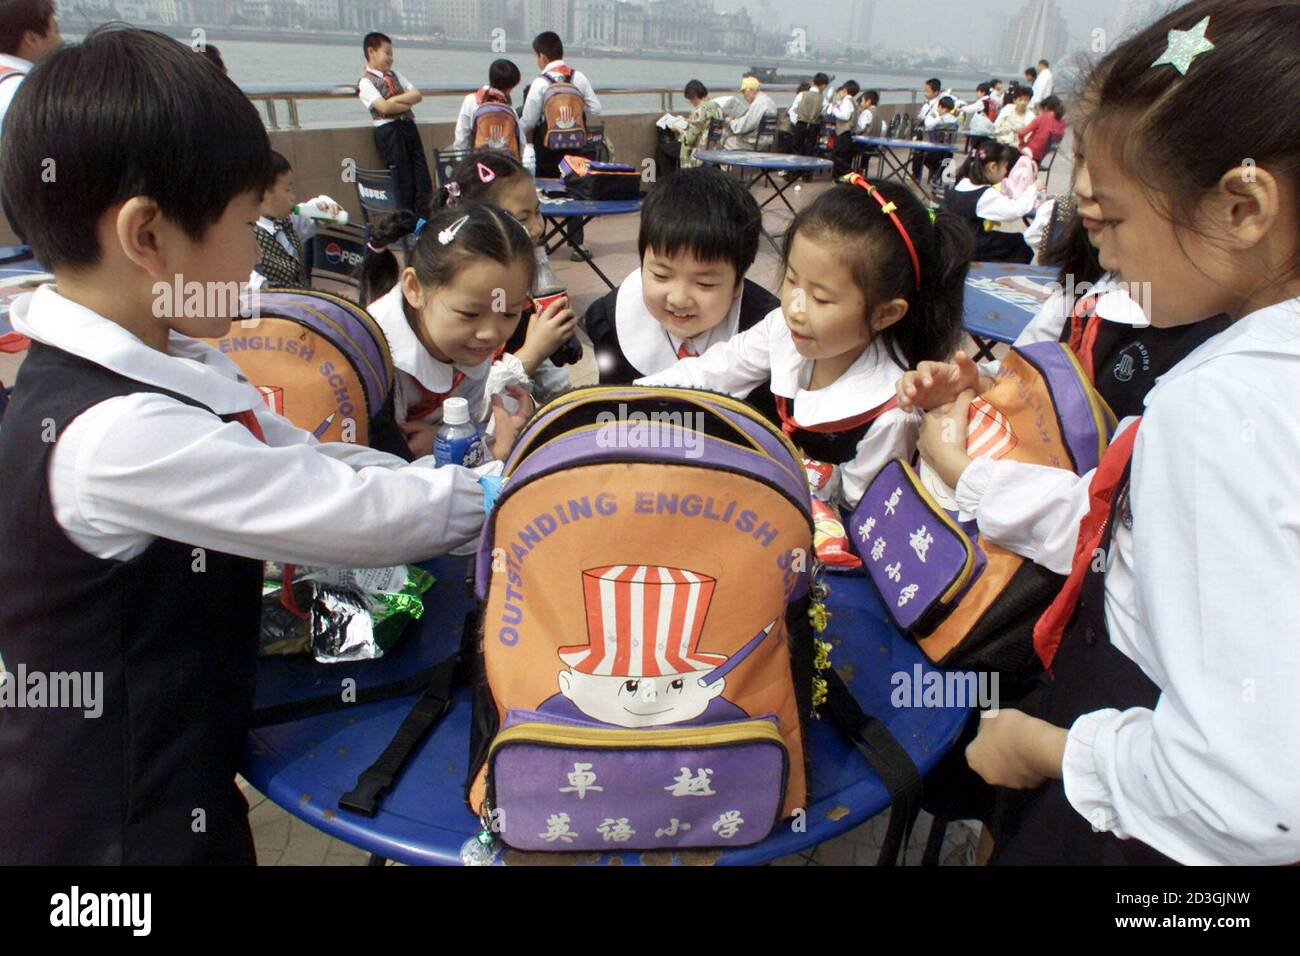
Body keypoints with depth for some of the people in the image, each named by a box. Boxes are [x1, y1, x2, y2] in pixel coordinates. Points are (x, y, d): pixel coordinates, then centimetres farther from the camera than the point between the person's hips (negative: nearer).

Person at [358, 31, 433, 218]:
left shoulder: (395, 75, 20)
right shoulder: (365, 82, -2)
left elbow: (417, 95, 9)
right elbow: (384, 107, -16)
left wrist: (395, 99, -5)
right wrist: (407, 103, -3)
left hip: (408, 126, 6)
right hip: (388, 131, -6)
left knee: (422, 175, -1)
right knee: (403, 180, -4)